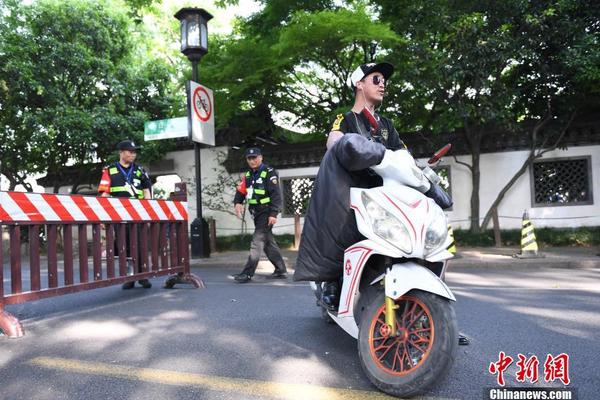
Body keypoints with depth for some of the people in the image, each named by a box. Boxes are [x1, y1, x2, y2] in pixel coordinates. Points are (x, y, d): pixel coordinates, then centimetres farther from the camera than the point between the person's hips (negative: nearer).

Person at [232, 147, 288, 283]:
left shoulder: (269, 173, -10)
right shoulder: (248, 175, 14)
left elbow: (276, 194, -16)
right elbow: (241, 191, 10)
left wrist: (273, 214, -22)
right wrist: (237, 203, -12)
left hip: (266, 213, -8)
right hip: (256, 214, 8)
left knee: (257, 242, -11)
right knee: (269, 242, 13)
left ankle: (247, 273, -8)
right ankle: (281, 271, 23)